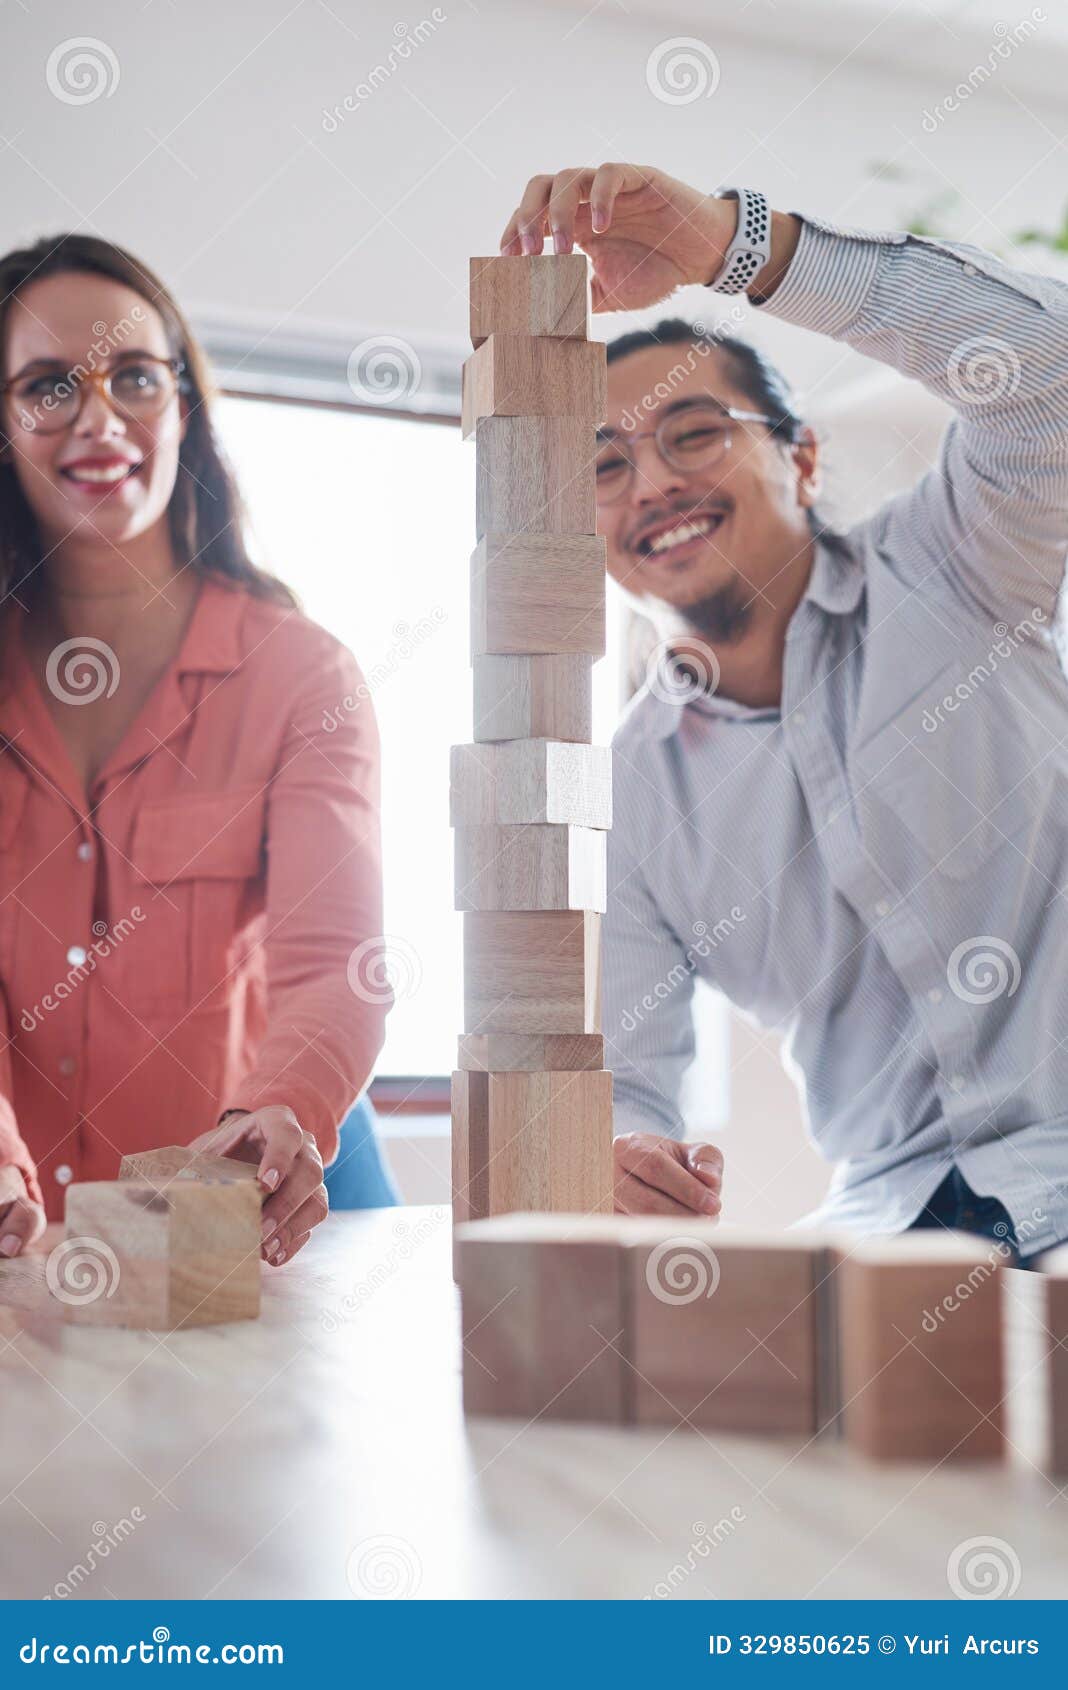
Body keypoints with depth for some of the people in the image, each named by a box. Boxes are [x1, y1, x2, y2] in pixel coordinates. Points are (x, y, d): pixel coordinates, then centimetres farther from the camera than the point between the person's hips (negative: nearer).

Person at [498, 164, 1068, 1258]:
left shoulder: (944, 575, 1)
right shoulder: (631, 796, 9)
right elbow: (615, 1074, 7)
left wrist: (732, 241, -26)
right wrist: (613, 1158, -19)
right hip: (896, 1219, 5)